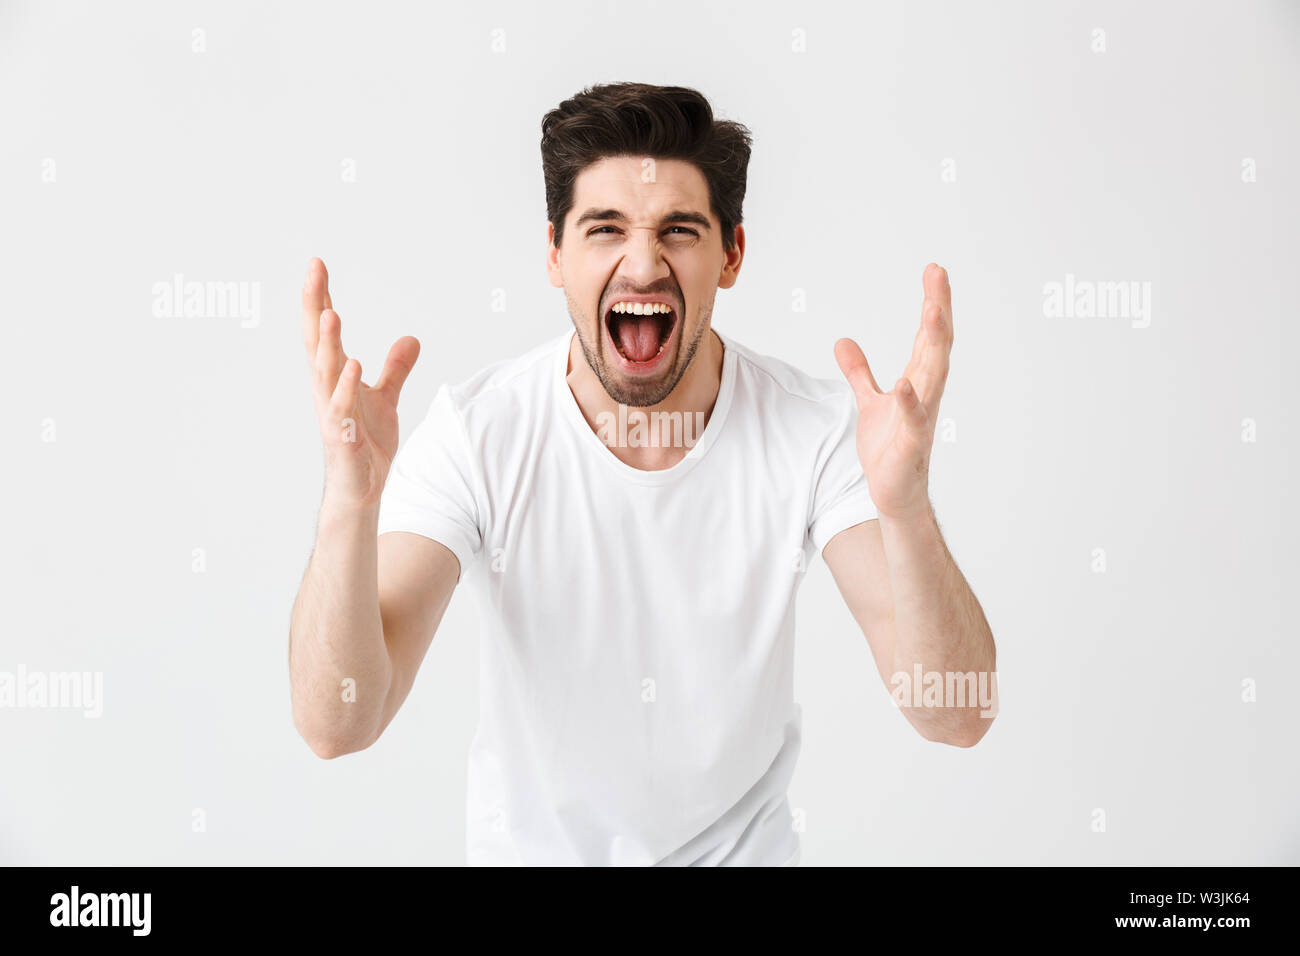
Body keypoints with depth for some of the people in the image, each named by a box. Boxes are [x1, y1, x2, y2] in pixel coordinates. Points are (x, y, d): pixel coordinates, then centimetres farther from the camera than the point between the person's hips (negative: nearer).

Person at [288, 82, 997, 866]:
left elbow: (957, 718, -29)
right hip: (529, 847, 0)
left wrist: (906, 511, -47)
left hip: (744, 847, 1)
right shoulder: (474, 434, -23)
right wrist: (351, 502, -45)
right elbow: (337, 726, -29)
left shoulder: (819, 432, -21)